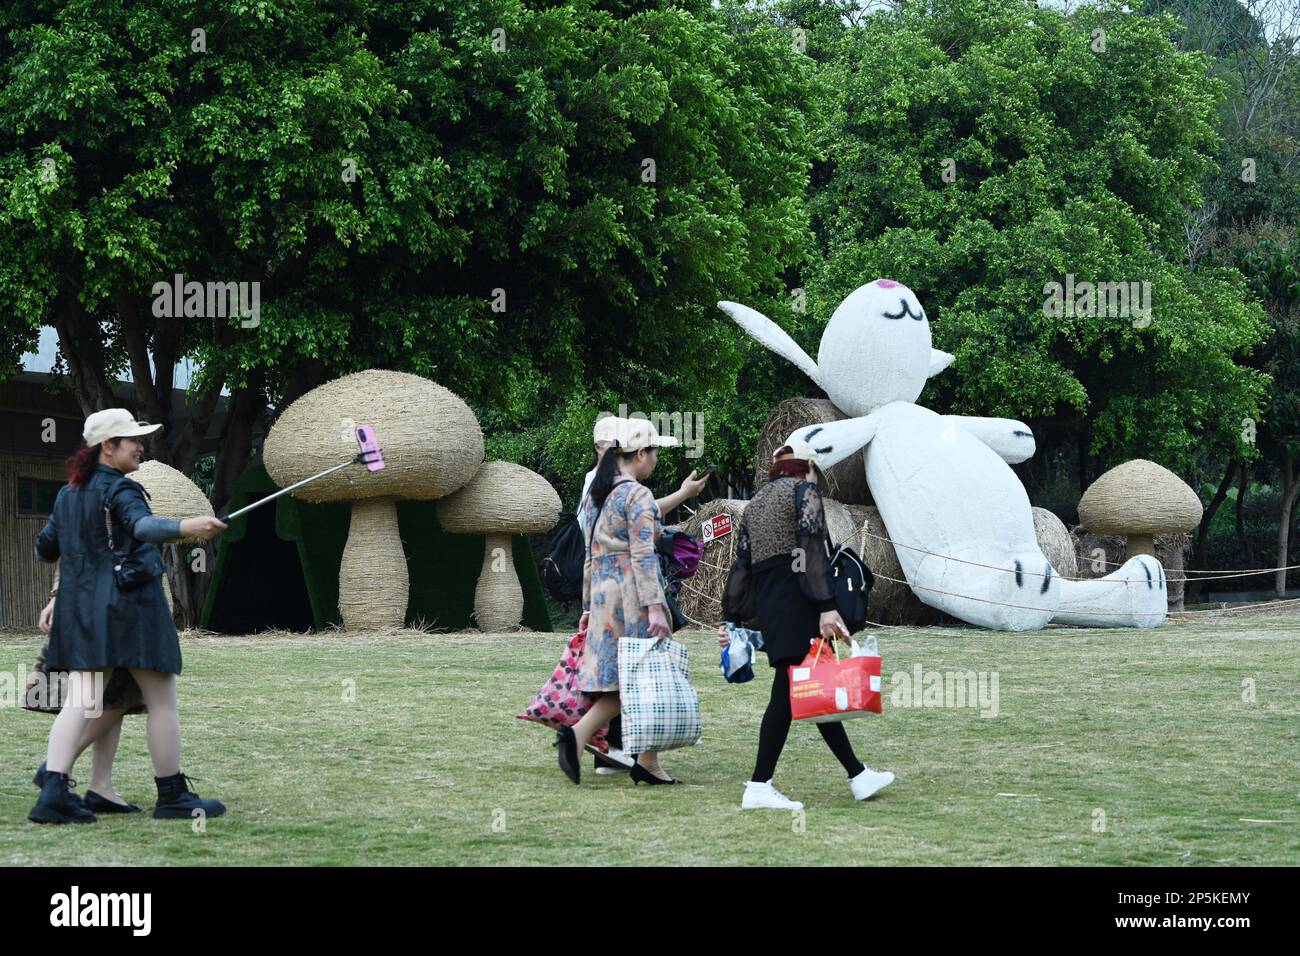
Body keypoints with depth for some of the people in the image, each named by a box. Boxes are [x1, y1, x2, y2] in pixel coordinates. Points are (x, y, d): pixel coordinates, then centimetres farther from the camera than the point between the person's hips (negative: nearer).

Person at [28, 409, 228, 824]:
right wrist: (185, 527, -48)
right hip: (130, 602, -7)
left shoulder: (68, 494, 14)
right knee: (161, 700, 4)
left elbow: (44, 549, 22)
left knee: (79, 702, 0)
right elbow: (143, 525, -31)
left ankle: (54, 791, -15)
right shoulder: (119, 490, -10)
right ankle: (172, 795, 9)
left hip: (80, 608, 7)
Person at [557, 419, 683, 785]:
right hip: (633, 593, -8)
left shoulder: (595, 496, 16)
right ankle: (647, 762, 2)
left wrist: (588, 606, 21)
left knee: (618, 685, 5)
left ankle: (578, 734, -15)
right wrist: (655, 607, -19)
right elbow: (642, 556, -16)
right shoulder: (638, 496, -9)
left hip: (602, 591, 8)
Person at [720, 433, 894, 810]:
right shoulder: (804, 490, -1)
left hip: (764, 602, 9)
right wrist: (827, 607, -22)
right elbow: (812, 549, -14)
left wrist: (730, 620, 16)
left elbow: (741, 564, 17)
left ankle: (857, 774, 9)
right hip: (796, 600, -8)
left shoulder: (755, 503, 21)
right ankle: (759, 788, -11)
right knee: (788, 690, -8)